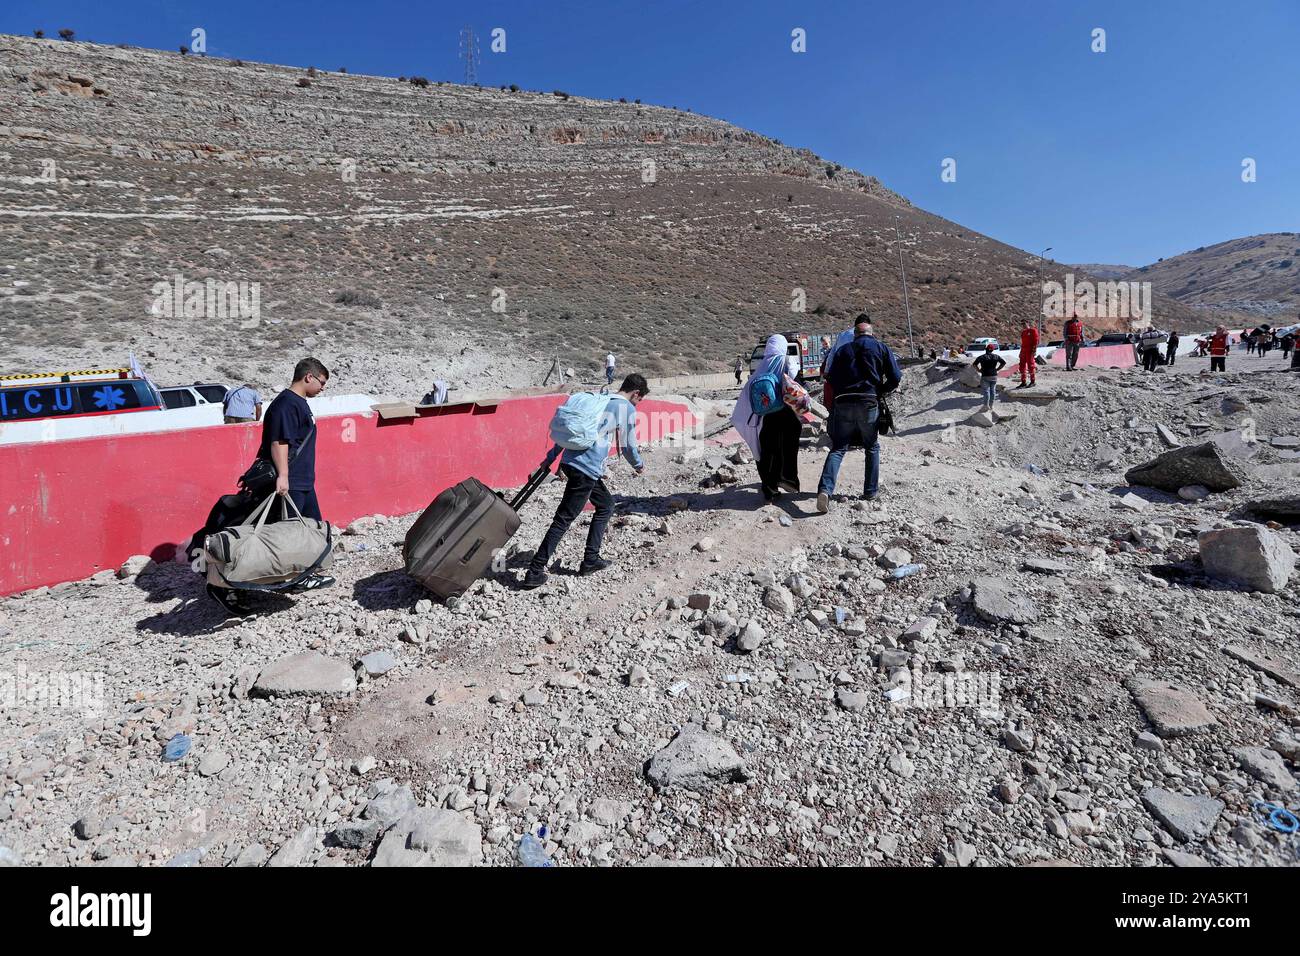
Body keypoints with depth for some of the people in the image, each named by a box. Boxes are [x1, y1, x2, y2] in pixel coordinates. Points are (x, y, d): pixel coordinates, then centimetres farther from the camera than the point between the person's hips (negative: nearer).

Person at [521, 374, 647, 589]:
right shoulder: (627, 409, -2)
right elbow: (628, 446, 4)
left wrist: (551, 457, 20)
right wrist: (639, 465, 23)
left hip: (570, 460, 8)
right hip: (586, 468, -8)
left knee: (606, 505, 22)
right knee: (563, 520, -6)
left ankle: (591, 560, 22)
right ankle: (534, 572, -4)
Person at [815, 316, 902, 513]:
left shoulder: (842, 350, 14)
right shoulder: (881, 348, 9)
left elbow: (832, 379, 7)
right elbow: (895, 377, 2)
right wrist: (880, 392, 17)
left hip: (843, 403, 1)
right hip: (869, 403, -1)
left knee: (838, 448, 2)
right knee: (872, 447, 18)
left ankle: (825, 489, -17)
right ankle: (871, 490, 20)